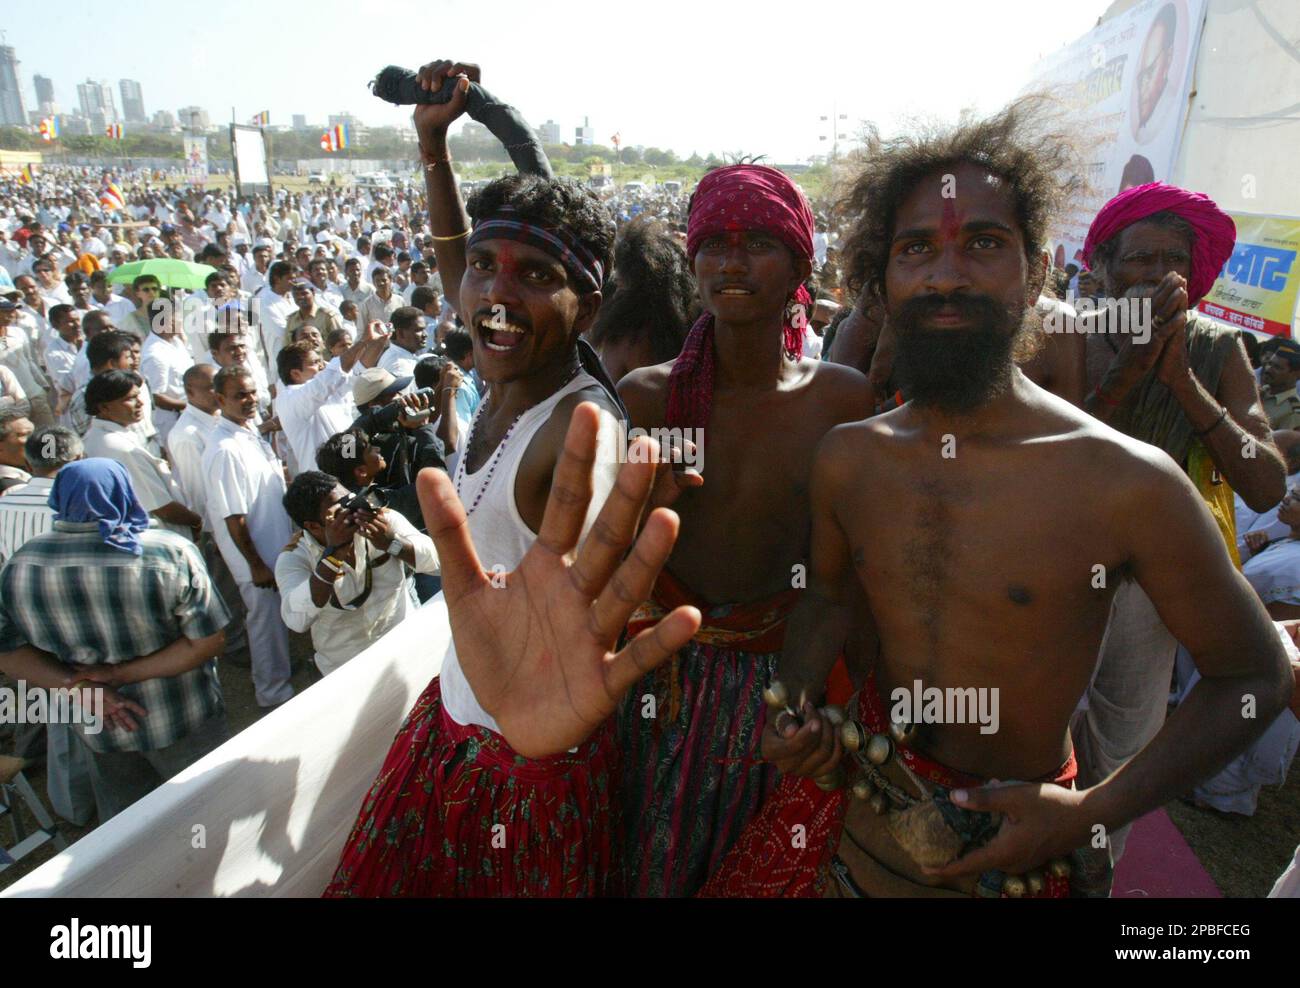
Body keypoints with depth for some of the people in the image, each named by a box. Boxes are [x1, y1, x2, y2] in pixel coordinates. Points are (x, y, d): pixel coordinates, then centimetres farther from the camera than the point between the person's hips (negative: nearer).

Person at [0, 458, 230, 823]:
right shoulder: (170, 554, -24)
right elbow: (208, 641, -21)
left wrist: (77, 685, -13)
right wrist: (122, 674, -17)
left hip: (97, 727, 4)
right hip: (182, 724, -3)